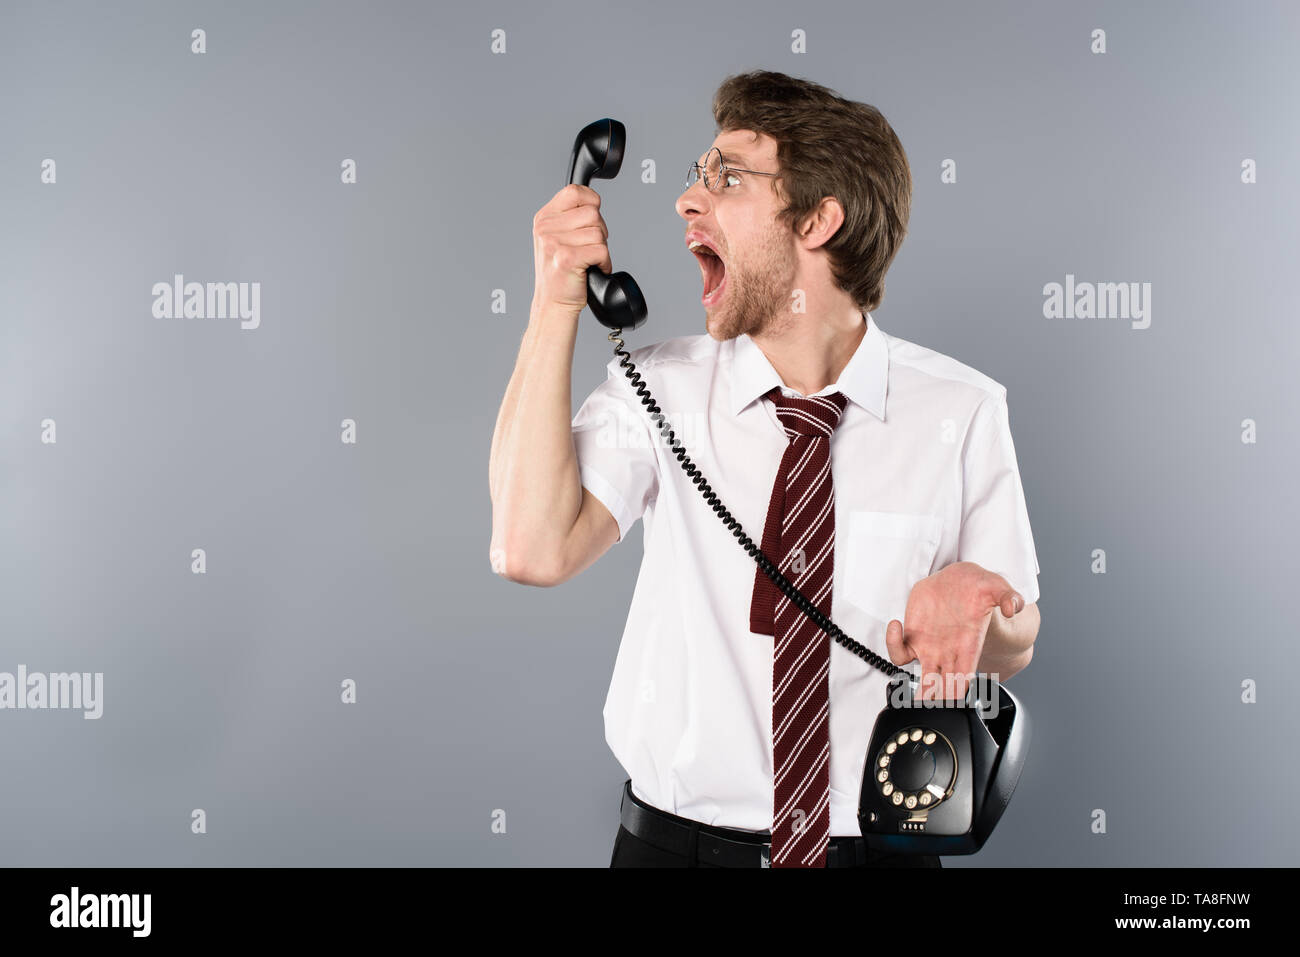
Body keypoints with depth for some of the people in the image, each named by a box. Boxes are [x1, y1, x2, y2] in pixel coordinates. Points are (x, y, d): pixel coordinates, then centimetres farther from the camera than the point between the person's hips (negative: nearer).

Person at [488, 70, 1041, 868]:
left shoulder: (962, 410, -9)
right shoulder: (662, 389, -5)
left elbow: (1015, 645, 0)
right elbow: (534, 551, -19)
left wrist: (968, 607, -23)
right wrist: (556, 307, -18)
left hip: (879, 842, 0)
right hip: (674, 836, 1)